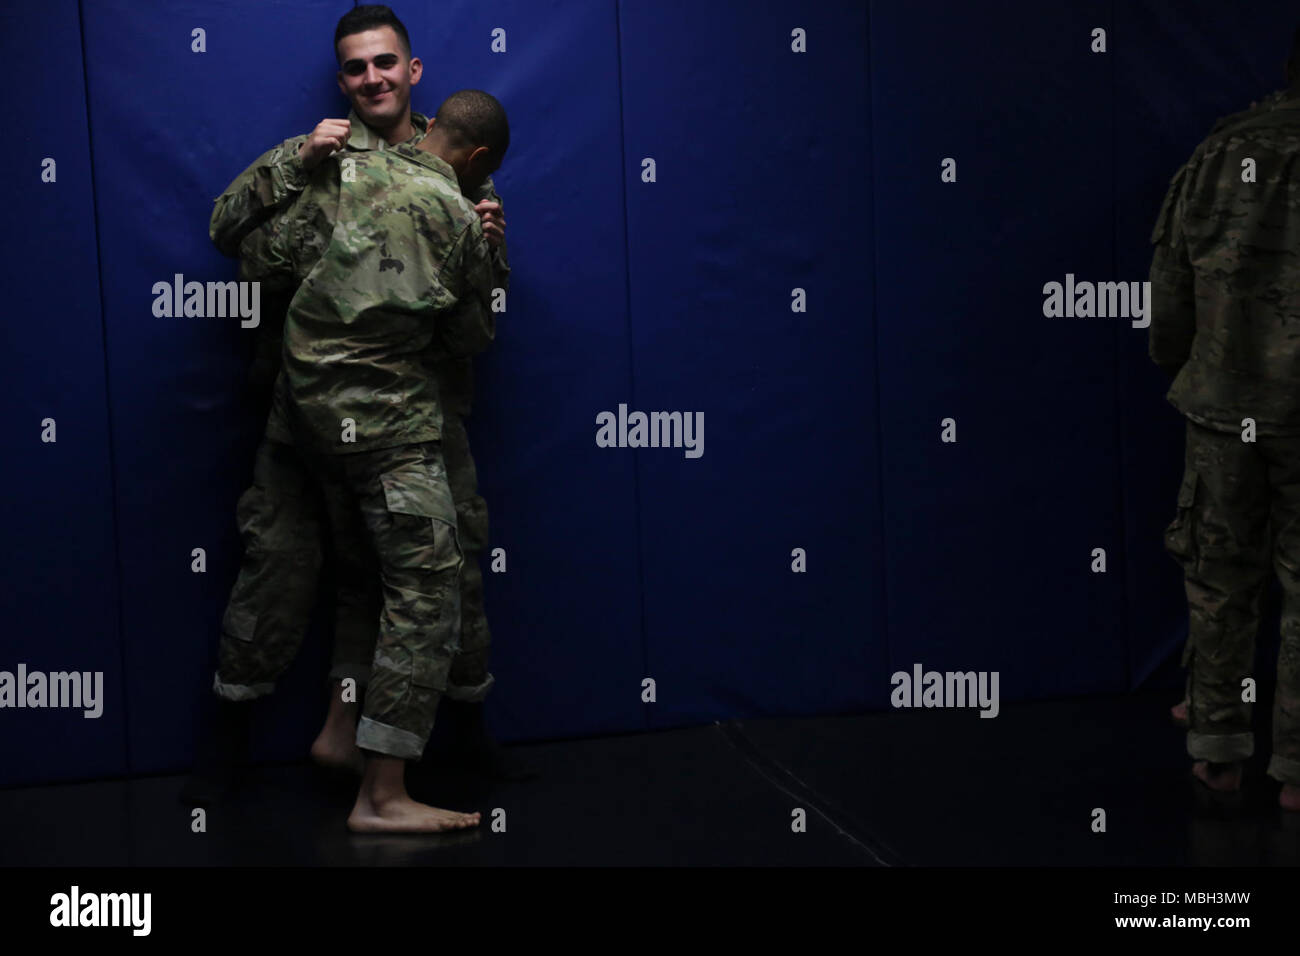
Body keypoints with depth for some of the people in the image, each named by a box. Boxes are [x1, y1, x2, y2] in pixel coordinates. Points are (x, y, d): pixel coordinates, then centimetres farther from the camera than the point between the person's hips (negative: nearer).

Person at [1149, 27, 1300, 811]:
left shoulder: (1214, 160, 5)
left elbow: (1169, 297, 10)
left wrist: (1179, 366, 23)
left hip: (1223, 410, 3)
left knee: (1221, 583, 14)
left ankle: (1217, 749, 19)